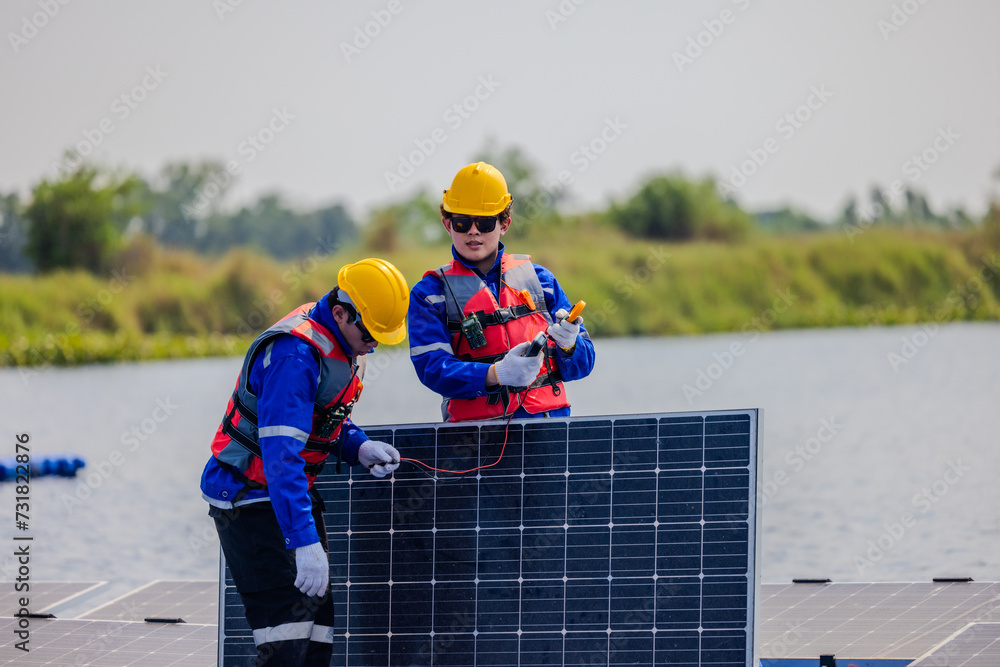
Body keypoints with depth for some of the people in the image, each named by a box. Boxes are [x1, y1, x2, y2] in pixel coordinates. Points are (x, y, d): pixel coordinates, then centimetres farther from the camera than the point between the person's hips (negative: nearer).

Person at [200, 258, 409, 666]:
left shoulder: (345, 345, 4)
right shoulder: (295, 355, -27)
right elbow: (280, 454, -33)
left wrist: (360, 448, -4)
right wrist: (305, 540, -37)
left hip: (294, 491, 10)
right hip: (249, 496, -10)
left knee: (317, 618, 7)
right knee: (286, 632, -17)